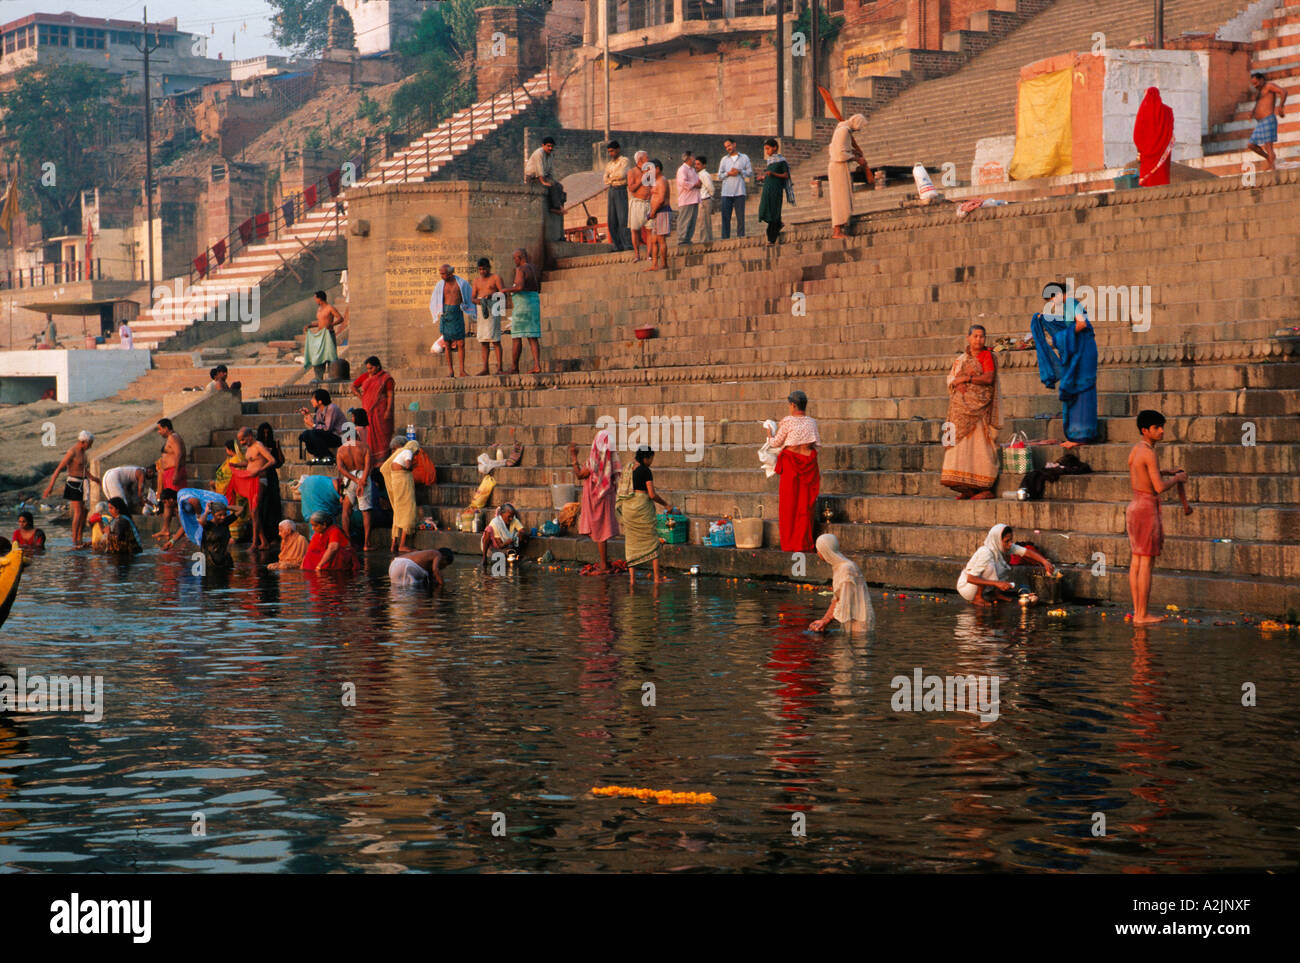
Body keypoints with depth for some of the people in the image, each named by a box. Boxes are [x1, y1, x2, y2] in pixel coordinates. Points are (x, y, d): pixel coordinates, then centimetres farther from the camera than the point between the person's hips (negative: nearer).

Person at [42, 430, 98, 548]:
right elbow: (59, 469, -18)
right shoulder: (72, 452, -17)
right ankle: (74, 541, -10)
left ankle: (80, 540, 12)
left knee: (84, 512, 7)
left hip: (82, 484, 9)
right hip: (73, 484, -9)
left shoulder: (83, 451, 9)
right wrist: (51, 485, -23)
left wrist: (92, 477, 43)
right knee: (78, 512, -11)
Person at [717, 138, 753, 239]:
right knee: (725, 216, -3)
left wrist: (740, 172, -8)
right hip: (726, 192, 1)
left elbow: (750, 173, 7)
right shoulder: (724, 159, 15)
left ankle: (740, 237, 3)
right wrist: (728, 173, -6)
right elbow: (719, 176, 12)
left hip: (739, 192, -1)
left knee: (740, 216, -2)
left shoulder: (744, 158, 10)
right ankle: (725, 238, -1)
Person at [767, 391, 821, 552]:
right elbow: (817, 445, 7)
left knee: (790, 504, 3)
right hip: (809, 462, 3)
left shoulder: (787, 421, -7)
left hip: (791, 463, -3)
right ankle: (804, 543, 6)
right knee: (806, 503, 5)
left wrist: (770, 437, 21)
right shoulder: (812, 423, 4)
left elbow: (776, 443, 2)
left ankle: (789, 543, 5)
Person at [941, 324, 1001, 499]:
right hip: (961, 407, 5)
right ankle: (967, 487, -1)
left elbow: (988, 378, -11)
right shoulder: (961, 359, 18)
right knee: (962, 443, -1)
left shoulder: (987, 355, 2)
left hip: (979, 405, -5)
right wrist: (958, 384, -8)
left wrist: (966, 378, -9)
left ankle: (986, 487, -10)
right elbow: (951, 379, 13)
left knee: (979, 444, -10)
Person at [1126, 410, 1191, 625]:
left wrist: (1167, 473, 21)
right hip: (1147, 509, -10)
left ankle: (1138, 611, 15)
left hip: (1134, 507, 10)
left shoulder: (1135, 450, 12)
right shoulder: (1149, 453, -18)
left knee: (1136, 561, 11)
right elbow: (1160, 487, -23)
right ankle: (1142, 615, -5)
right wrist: (1177, 478, -4)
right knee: (1147, 563, -6)